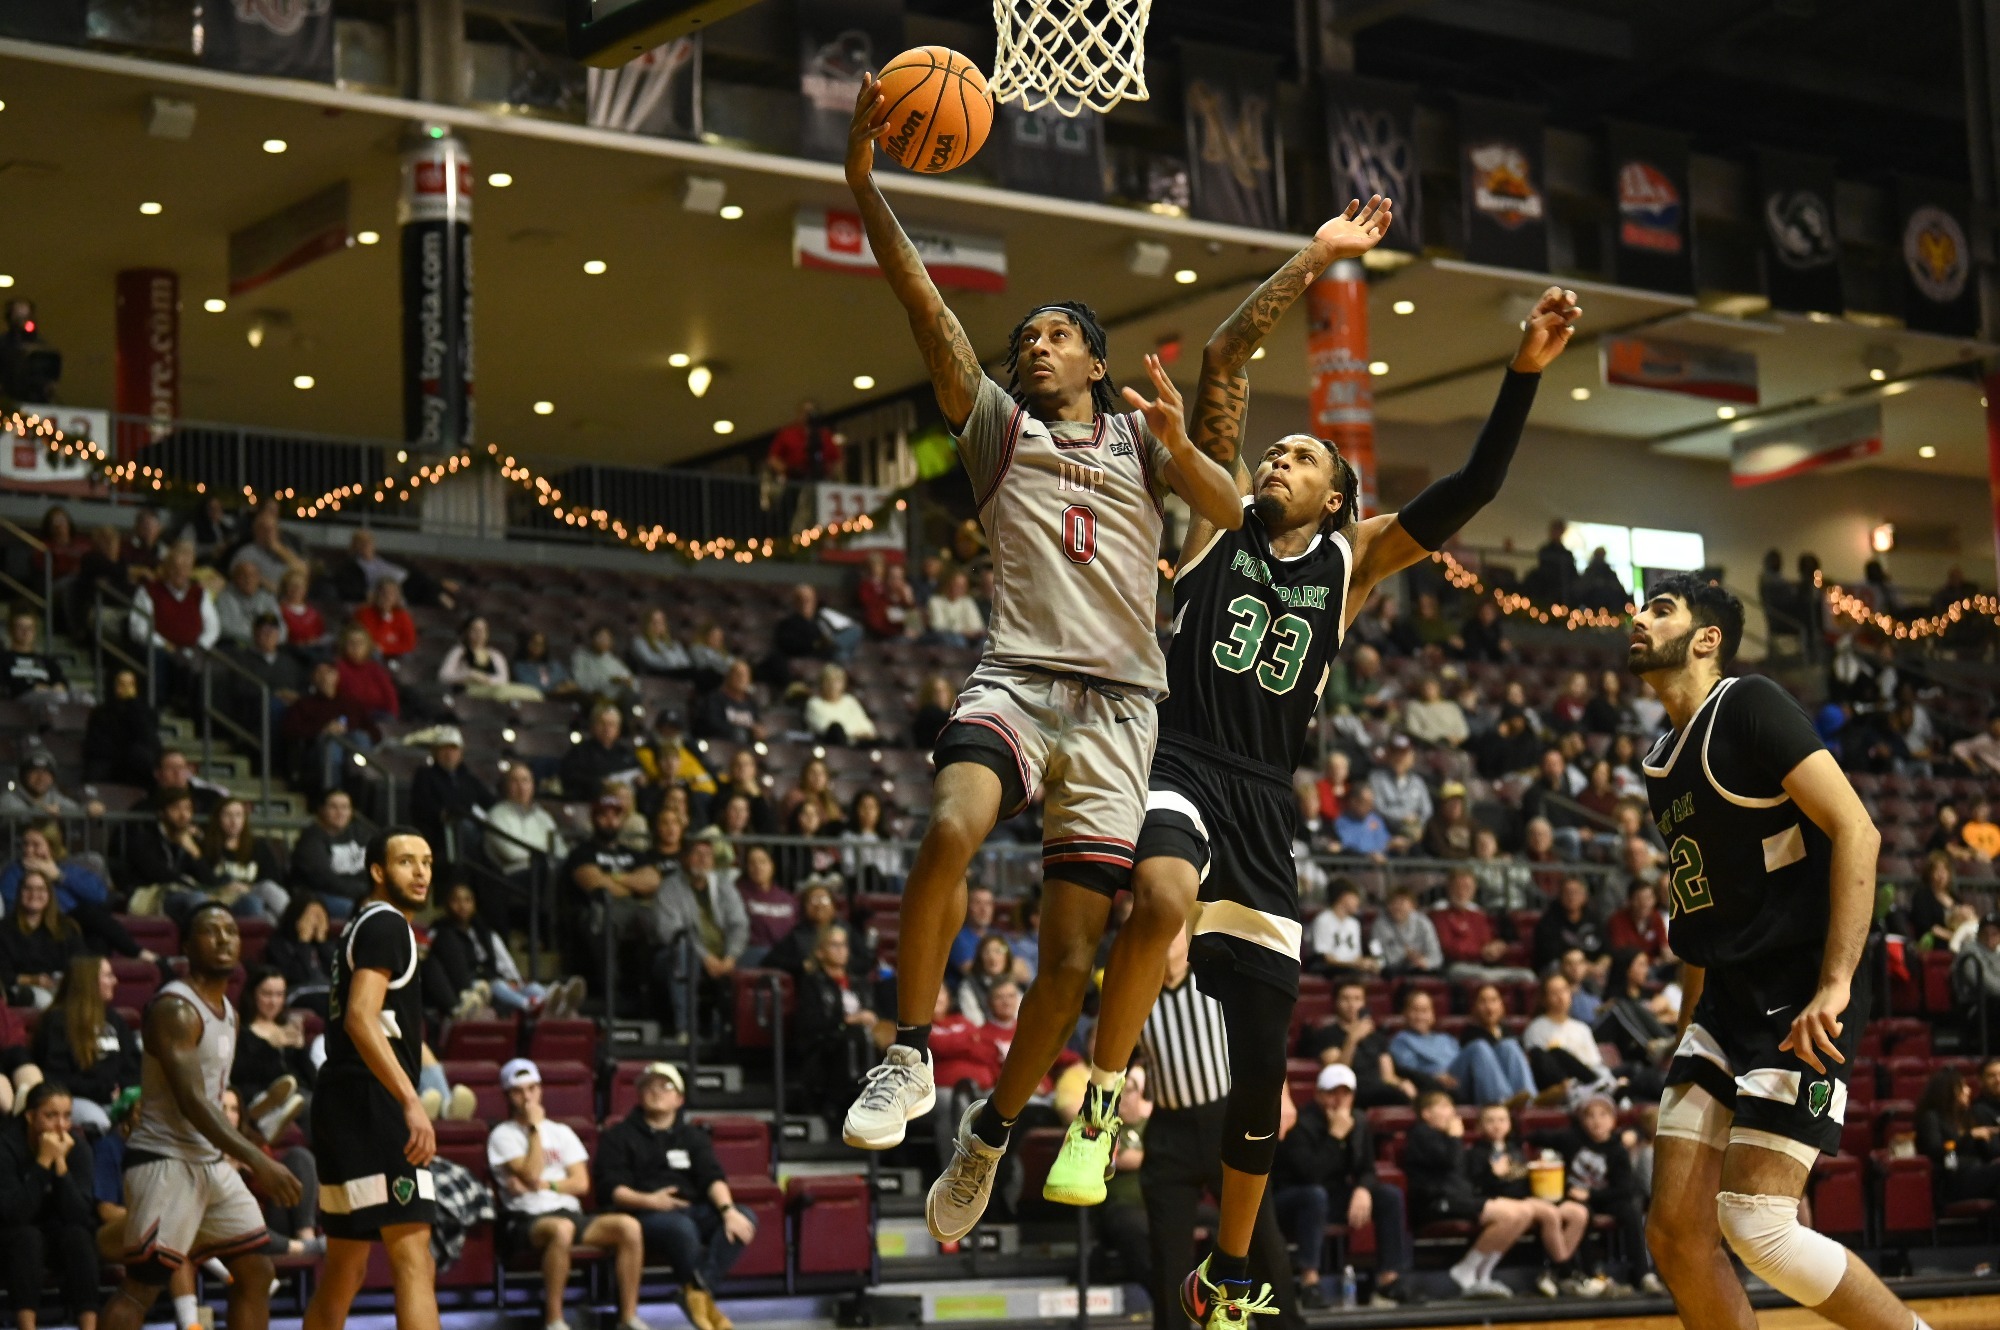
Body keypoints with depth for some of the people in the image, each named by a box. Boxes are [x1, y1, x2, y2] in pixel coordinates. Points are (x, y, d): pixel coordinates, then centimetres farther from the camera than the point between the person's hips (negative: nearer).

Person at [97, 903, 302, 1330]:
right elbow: (191, 1101, -25)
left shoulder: (227, 1011, 14)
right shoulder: (175, 1008, -16)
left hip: (213, 1162, 9)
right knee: (141, 1285, -11)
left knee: (256, 1272, 8)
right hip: (165, 1161, -9)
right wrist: (257, 1161, -30)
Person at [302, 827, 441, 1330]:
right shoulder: (386, 925, -8)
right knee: (413, 1260, -17)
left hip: (342, 1105, 10)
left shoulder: (360, 927, 22)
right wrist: (412, 1102, -28)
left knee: (345, 1270, 16)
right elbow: (361, 1019, -21)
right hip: (370, 1104, -10)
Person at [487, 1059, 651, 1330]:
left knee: (628, 1225, -23)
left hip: (571, 1213, 5)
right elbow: (531, 1175, -9)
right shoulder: (503, 1135, 7)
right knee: (561, 1228, -41)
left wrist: (543, 1185, -3)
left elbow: (581, 1184, 10)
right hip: (527, 1220, -5)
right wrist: (535, 1127, -3)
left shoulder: (561, 1132, 21)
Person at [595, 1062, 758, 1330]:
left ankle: (696, 1292, -30)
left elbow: (712, 1177, 3)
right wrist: (648, 1201, -19)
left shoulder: (693, 1136, 21)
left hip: (692, 1210, 5)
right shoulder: (618, 1137, 11)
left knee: (745, 1219, -24)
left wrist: (728, 1210, -18)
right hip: (644, 1215, -4)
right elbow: (610, 1189, -1)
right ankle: (700, 1293, -18)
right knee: (681, 1226, -39)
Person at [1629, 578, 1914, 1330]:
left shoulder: (1748, 707, -9)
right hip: (1728, 997, 8)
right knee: (1676, 1235, 0)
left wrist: (1834, 985, -24)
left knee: (1756, 1224, -16)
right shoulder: (1662, 762, 16)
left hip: (1800, 994, -8)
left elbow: (1856, 832, -17)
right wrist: (1689, 1031, 21)